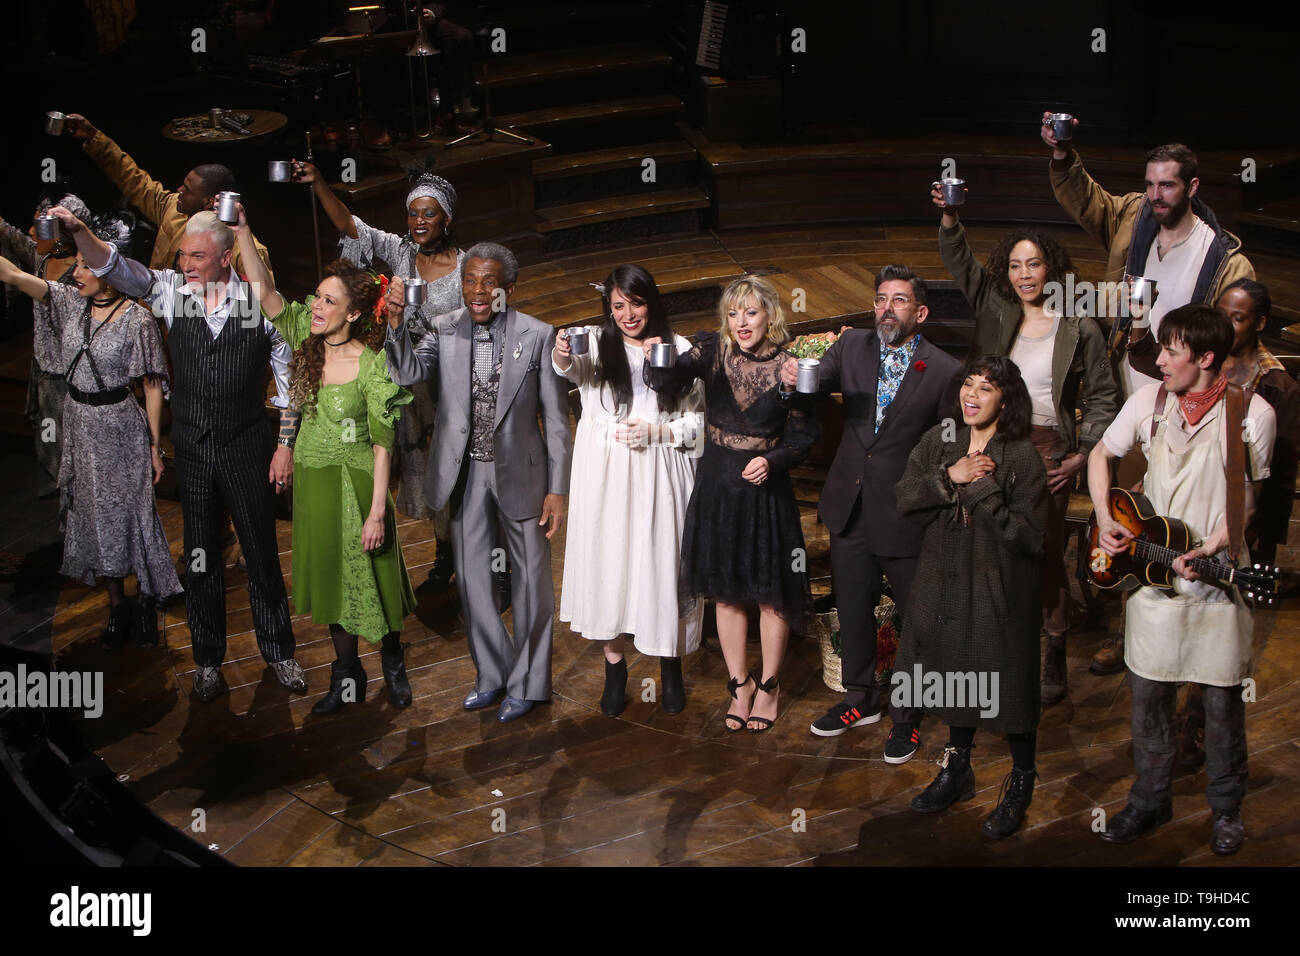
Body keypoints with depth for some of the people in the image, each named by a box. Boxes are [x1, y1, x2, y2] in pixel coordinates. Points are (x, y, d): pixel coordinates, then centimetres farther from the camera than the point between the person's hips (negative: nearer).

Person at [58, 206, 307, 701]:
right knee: (200, 557, 11)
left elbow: (288, 376, -2)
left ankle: (278, 652, 25)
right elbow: (115, 268, -14)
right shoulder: (171, 289, -2)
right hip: (192, 450, 2)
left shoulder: (260, 301, -8)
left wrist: (286, 445, -3)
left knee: (262, 553, 8)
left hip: (245, 450, -2)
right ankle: (208, 659, 25)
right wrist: (77, 232, -33)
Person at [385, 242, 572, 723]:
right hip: (465, 475, 3)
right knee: (471, 579, 14)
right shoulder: (444, 330, -3)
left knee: (530, 580, 9)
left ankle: (526, 683, 27)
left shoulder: (538, 336, -10)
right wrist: (397, 319, -34)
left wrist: (558, 489, -9)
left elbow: (555, 418, -7)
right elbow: (407, 373, -18)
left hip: (520, 473, -3)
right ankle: (493, 674, 34)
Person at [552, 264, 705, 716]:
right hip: (606, 477, 0)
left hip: (659, 477, 0)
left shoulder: (678, 350, 4)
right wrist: (563, 355, -44)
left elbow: (697, 420, 6)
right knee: (608, 565, 5)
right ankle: (614, 667, 20)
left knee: (661, 565, 3)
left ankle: (670, 668, 21)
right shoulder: (597, 343, 2)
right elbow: (572, 368, -21)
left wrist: (655, 431, -10)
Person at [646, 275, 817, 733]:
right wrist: (655, 359, -42)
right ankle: (739, 685, 29)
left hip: (765, 487, -2)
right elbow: (669, 378, -20)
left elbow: (805, 435, -2)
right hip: (716, 485, 2)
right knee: (726, 591, 12)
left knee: (771, 591, 6)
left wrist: (773, 461, -19)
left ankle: (768, 684, 28)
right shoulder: (713, 350, -6)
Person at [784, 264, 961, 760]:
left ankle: (907, 716, 27)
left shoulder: (944, 372, -11)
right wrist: (796, 376, -33)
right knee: (852, 610, 19)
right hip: (850, 509, 4)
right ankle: (861, 698, 39)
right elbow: (820, 378, -10)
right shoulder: (852, 346, 2)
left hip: (905, 515, -4)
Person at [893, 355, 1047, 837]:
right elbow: (904, 497, -4)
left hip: (1000, 591, -5)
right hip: (944, 584, 5)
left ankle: (1021, 783, 24)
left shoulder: (1022, 457, -14)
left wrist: (982, 489, -24)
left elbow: (1028, 536, -19)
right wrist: (949, 477, -18)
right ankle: (957, 770, 37)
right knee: (955, 678, 19)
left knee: (1006, 686, 4)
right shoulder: (938, 441, 2)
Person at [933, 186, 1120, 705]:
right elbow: (960, 261, -1)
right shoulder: (995, 311, 7)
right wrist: (949, 217, -19)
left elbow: (1102, 397, 5)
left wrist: (1083, 454, -3)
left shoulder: (1079, 329, -1)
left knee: (1046, 554, 0)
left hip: (1048, 452, -3)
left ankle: (1054, 661, 13)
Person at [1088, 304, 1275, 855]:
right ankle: (1150, 801, 26)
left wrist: (1206, 550, -16)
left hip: (1217, 577, -3)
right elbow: (1102, 454, 13)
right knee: (1148, 695, 10)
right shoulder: (1149, 401, -1)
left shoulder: (1252, 414, -10)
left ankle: (1226, 810, 25)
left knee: (1222, 700, 6)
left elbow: (1246, 499, -4)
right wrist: (1105, 520, 1)